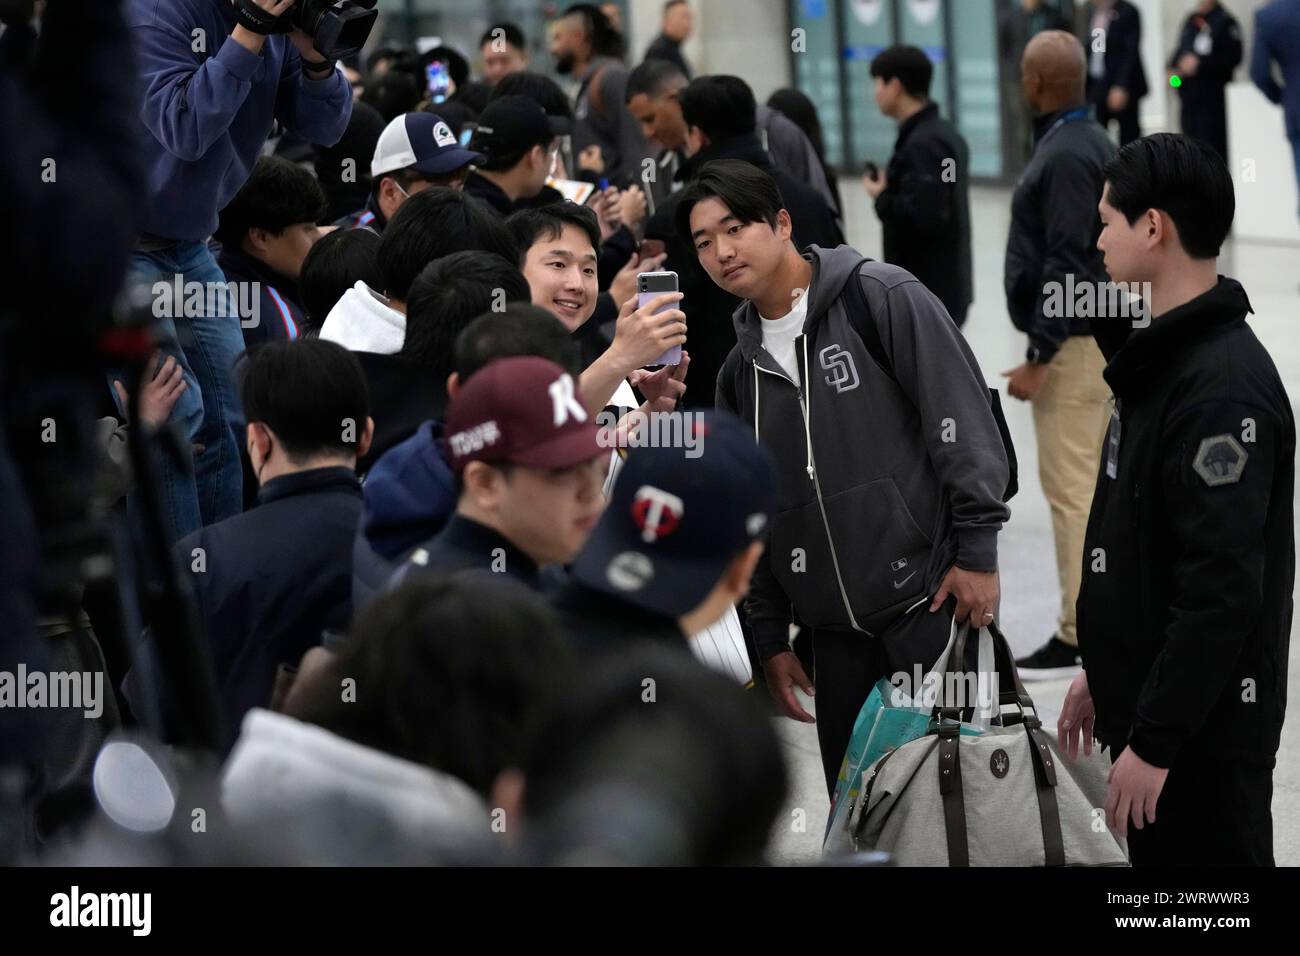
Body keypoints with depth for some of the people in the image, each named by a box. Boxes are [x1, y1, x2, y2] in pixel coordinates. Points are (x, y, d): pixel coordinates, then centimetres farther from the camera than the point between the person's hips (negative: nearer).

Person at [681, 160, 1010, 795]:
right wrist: (770, 637, 14)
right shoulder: (742, 370, 14)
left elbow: (963, 421, -10)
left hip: (930, 597, -6)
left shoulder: (881, 298, -5)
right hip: (836, 629, 6)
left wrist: (976, 553, -14)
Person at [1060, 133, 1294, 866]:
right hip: (1152, 699, 10)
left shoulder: (1223, 387, -21)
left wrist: (1155, 741, -23)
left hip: (1203, 726, -10)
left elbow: (1223, 589, -26)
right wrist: (1106, 672, 22)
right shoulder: (1164, 359, 11)